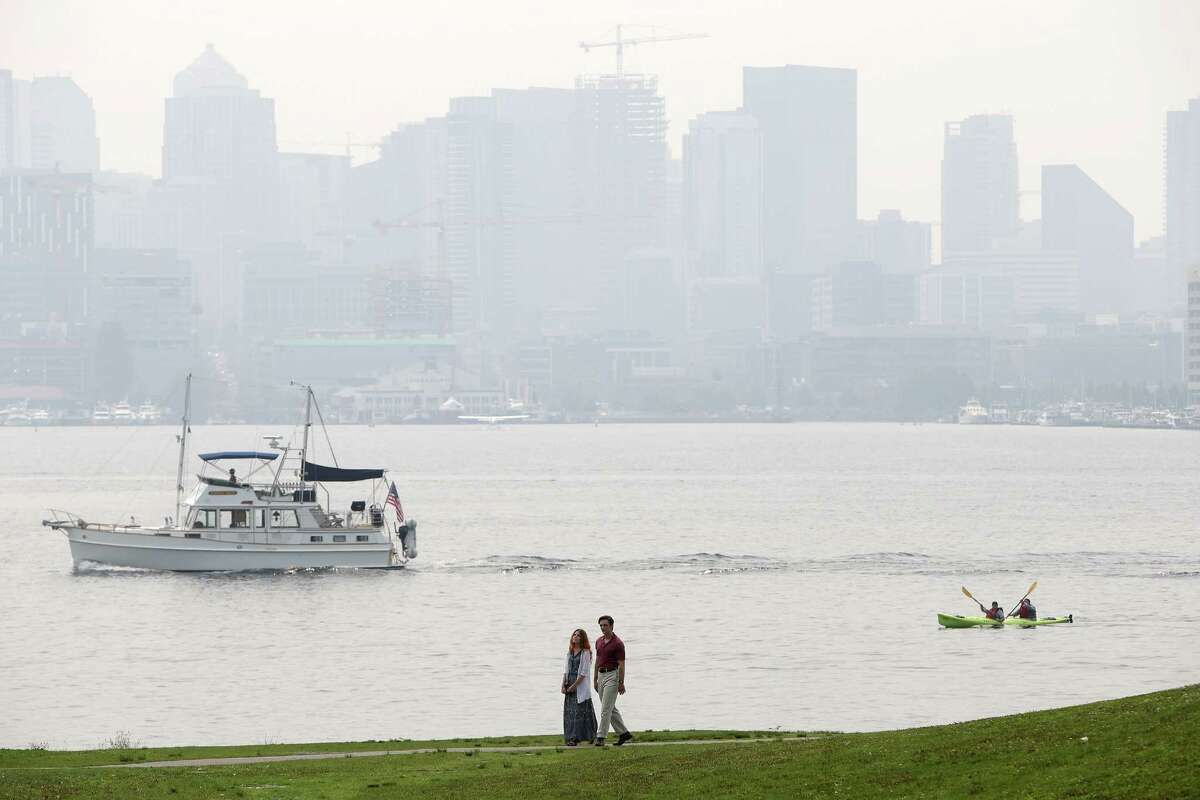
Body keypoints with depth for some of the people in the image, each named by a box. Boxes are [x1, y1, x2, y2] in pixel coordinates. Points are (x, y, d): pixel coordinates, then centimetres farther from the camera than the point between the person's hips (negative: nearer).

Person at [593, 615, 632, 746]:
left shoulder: (617, 643, -12)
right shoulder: (599, 641, 11)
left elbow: (621, 664, -14)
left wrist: (621, 683, -17)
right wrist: (595, 679, 16)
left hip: (612, 675, -8)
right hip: (601, 675, 8)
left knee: (606, 709, -10)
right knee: (611, 708, 11)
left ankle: (600, 737, -10)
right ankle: (623, 733, 19)